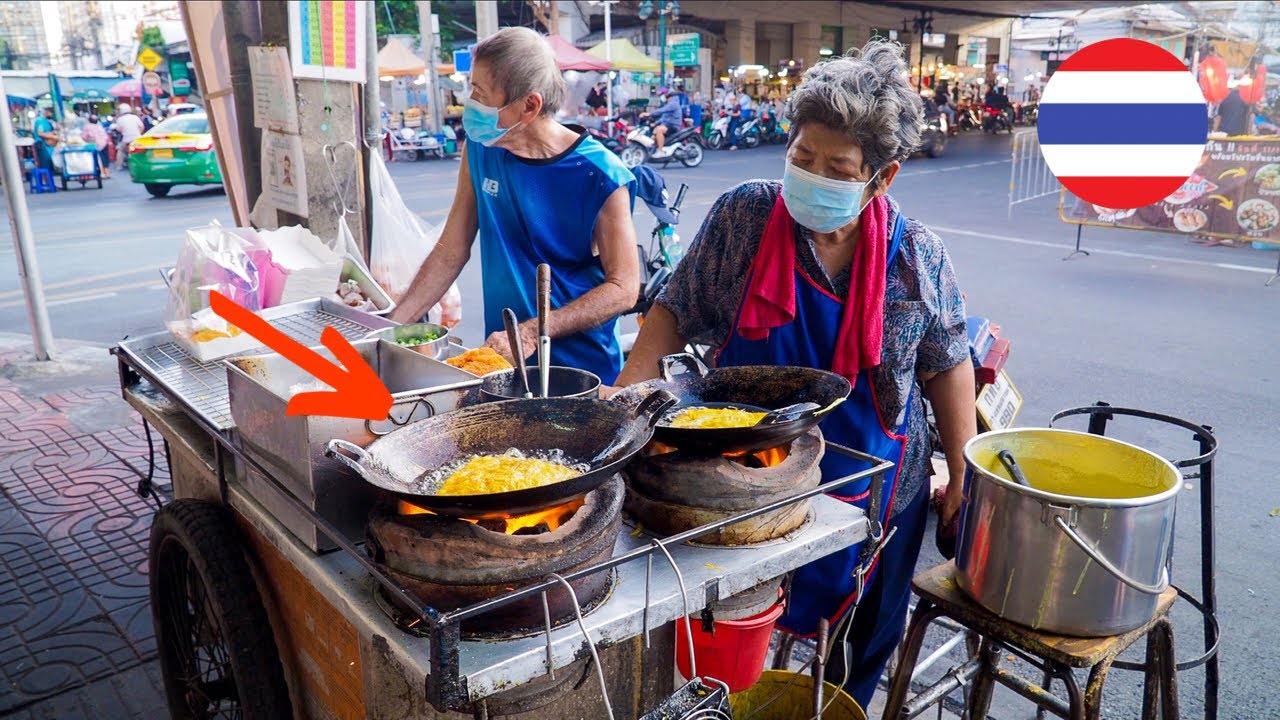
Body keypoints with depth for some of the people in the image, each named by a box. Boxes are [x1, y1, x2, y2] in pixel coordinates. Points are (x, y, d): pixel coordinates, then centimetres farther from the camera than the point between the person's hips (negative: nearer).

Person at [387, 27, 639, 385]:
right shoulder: (480, 149, -1)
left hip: (583, 371, -4)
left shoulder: (601, 177, -16)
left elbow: (623, 287, -15)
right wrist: (391, 327, -3)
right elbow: (450, 253, 5)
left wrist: (530, 334, -23)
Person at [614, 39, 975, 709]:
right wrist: (630, 385, -19)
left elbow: (946, 367, 1)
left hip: (872, 493, 1)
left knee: (863, 641, 20)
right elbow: (678, 310, -5)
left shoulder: (916, 255, -9)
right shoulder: (742, 216, -12)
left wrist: (963, 477, 1)